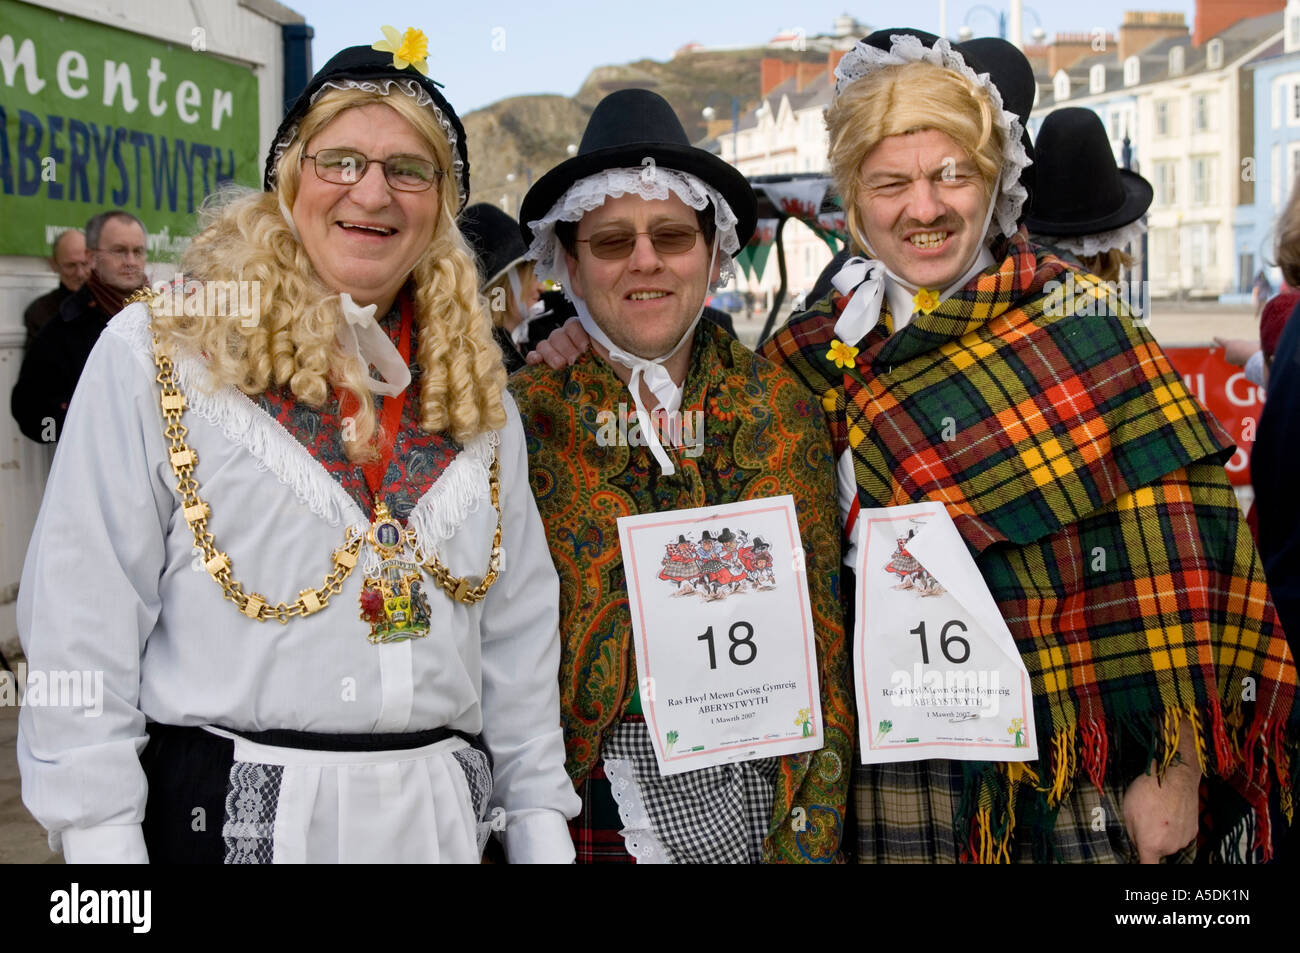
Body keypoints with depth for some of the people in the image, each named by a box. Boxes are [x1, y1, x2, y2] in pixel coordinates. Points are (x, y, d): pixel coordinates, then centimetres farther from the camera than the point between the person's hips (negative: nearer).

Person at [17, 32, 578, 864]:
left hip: (440, 819, 4)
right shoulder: (158, 354, -5)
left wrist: (540, 825, 8)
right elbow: (83, 622, -7)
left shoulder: (480, 398, 10)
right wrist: (102, 837, -12)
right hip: (228, 816, -4)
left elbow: (518, 633, 13)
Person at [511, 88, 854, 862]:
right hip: (594, 810, -2)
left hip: (757, 803, 2)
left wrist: (810, 839, 1)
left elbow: (824, 640, 5)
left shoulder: (781, 408, 2)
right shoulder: (525, 418, -4)